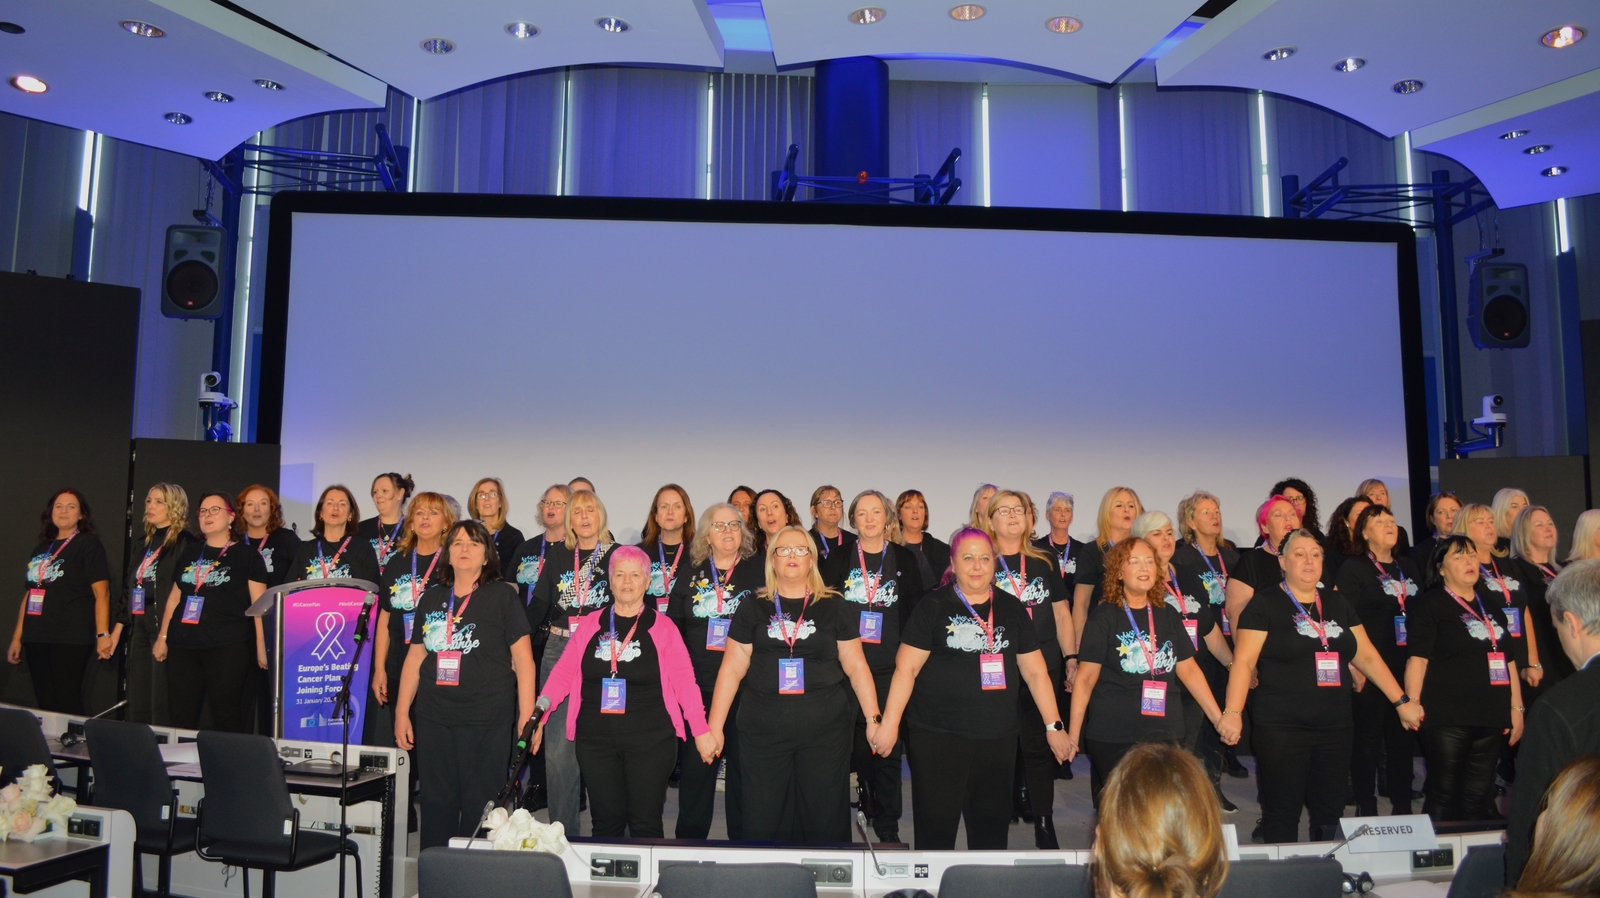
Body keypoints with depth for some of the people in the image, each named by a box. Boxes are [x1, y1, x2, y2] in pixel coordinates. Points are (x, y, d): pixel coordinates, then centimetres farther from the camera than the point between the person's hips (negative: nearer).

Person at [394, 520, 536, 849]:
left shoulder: (502, 596, -1)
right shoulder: (432, 597, 12)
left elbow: (522, 657, -4)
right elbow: (415, 655, 16)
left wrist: (527, 716, -9)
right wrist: (402, 712, 12)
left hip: (487, 722, -4)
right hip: (432, 720, 4)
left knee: (479, 809, 1)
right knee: (436, 805, 10)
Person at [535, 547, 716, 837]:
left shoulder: (662, 627, 1)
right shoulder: (589, 625, 8)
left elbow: (683, 680, -4)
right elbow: (563, 673, 7)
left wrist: (701, 731, -11)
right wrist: (536, 718, -1)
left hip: (651, 740, -2)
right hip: (596, 740, 2)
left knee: (646, 825, 3)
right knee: (605, 823, 8)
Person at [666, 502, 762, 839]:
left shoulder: (757, 574, 4)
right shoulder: (691, 575, 11)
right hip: (698, 687, 2)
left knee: (743, 767, 4)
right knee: (694, 766, 4)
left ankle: (743, 843, 16)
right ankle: (688, 842, 18)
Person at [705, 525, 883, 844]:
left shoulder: (834, 608, 7)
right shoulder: (752, 608, 7)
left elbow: (855, 666, 7)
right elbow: (732, 668, 6)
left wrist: (874, 719, 1)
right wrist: (715, 726, 3)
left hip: (825, 731, 0)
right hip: (762, 732, 0)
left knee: (825, 820, 5)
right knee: (763, 821, 6)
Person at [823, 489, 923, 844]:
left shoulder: (904, 559, 6)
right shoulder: (839, 559, 6)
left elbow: (914, 611, 7)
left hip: (890, 666, 0)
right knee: (855, 736, 4)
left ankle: (887, 823, 8)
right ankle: (866, 796, 24)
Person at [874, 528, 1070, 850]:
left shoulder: (1012, 608, 9)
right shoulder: (933, 606, -1)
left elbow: (1035, 671, 12)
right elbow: (906, 668, -4)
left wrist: (1055, 725, 9)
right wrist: (889, 723, -8)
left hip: (997, 737, 3)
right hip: (937, 736, -3)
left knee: (992, 826, 11)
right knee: (936, 826, 3)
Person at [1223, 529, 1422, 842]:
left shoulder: (1337, 603, 13)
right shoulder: (1265, 604, -4)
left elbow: (1367, 656, 16)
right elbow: (1244, 661, -11)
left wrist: (1402, 701, 12)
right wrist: (1233, 713, -20)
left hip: (1334, 728, 5)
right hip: (1280, 730, -5)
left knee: (1330, 814, 9)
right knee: (1282, 815, 2)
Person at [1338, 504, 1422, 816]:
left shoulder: (1407, 567, 15)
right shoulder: (1353, 568, -4)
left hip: (1406, 669, 6)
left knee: (1403, 738, 11)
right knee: (1368, 740, 0)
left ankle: (1402, 806, 22)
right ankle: (1366, 809, 10)